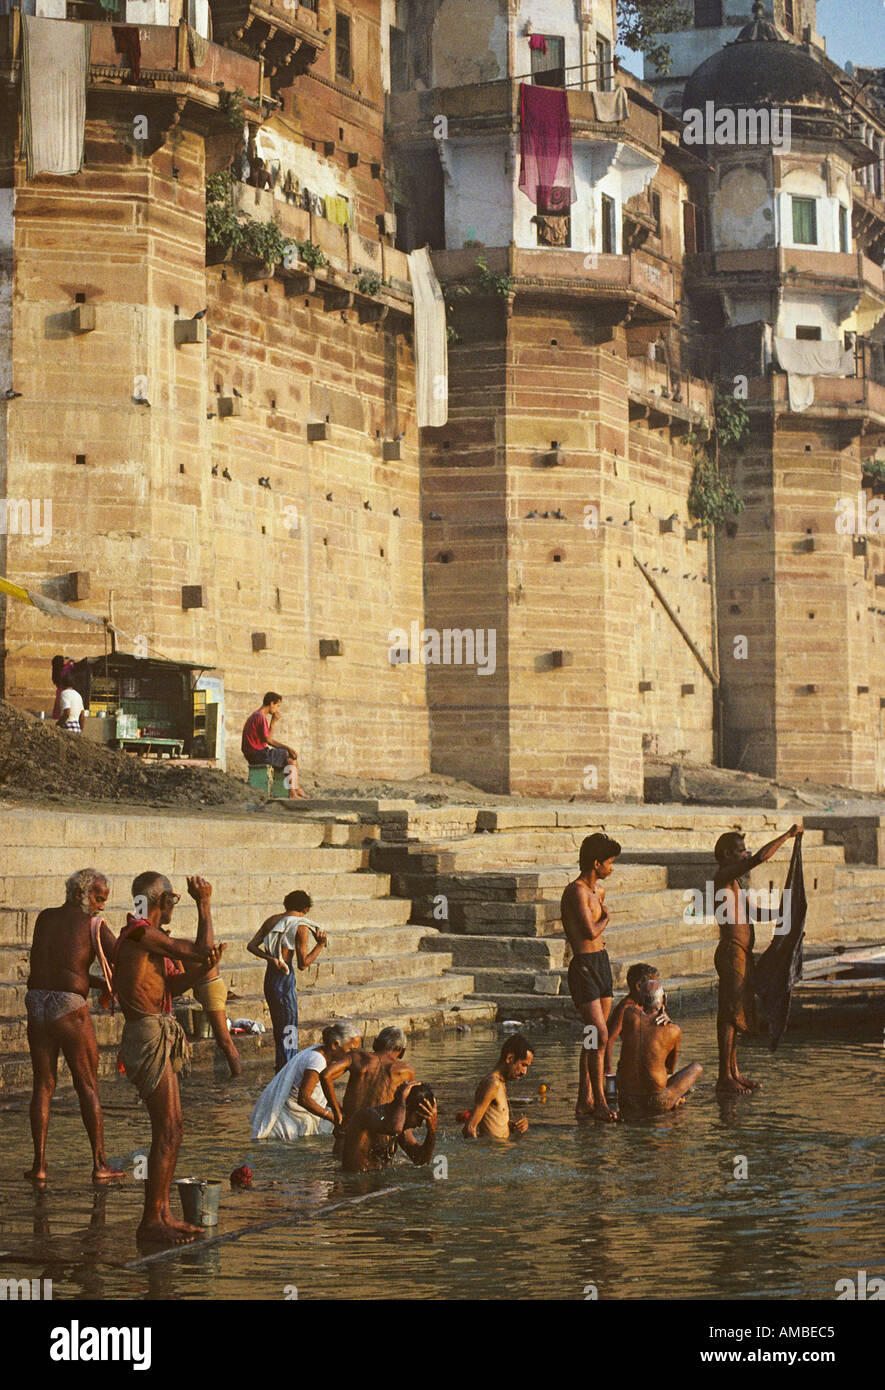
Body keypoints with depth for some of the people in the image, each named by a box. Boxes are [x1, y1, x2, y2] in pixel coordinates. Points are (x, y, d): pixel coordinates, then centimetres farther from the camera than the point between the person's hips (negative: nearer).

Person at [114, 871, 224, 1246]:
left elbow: (174, 985, 9)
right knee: (167, 1131, -11)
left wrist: (205, 967, -9)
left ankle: (161, 1214, 20)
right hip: (148, 1035, -11)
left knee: (171, 1128, 14)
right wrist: (203, 905, -1)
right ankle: (150, 1221, -8)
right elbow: (198, 950, -13)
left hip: (160, 1037, 11)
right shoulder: (140, 933, -14)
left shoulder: (150, 937, 18)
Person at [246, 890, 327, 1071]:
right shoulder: (300, 927, -9)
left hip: (269, 976, 7)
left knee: (278, 1028, 18)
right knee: (289, 1030, -1)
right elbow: (303, 964, -12)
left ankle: (281, 1069, 25)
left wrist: (271, 959, -6)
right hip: (285, 980, -7)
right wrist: (320, 945, -7)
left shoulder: (272, 920, 11)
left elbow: (252, 946, 3)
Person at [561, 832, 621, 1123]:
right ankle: (599, 1102, -10)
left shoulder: (599, 890, 16)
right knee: (599, 1035, -14)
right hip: (584, 966, -9)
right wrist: (606, 918, -4)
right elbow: (590, 931, -23)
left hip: (601, 962, 10)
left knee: (594, 1036, 10)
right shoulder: (577, 891, -15)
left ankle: (584, 1101, 15)